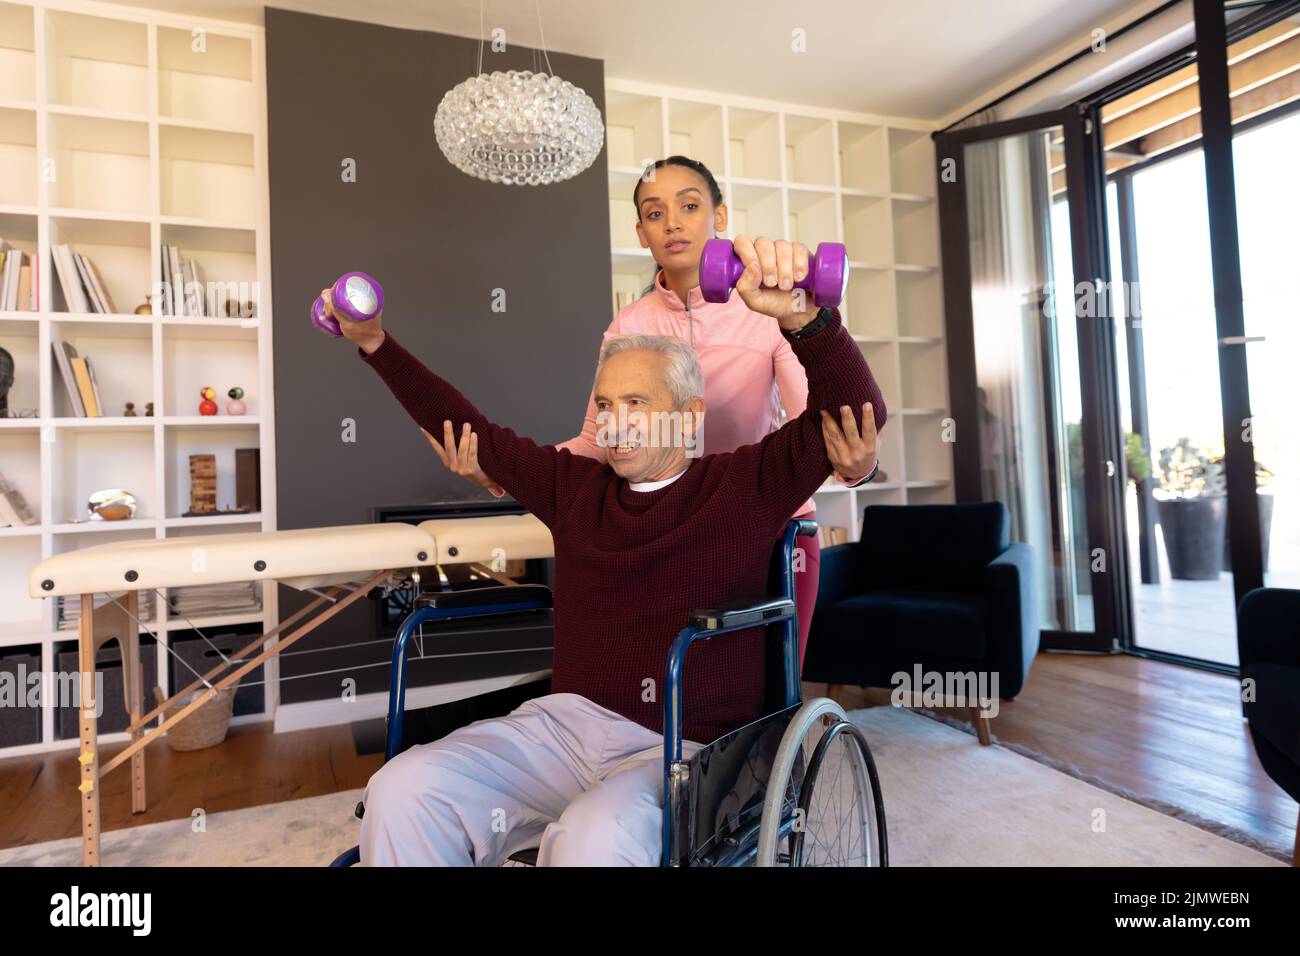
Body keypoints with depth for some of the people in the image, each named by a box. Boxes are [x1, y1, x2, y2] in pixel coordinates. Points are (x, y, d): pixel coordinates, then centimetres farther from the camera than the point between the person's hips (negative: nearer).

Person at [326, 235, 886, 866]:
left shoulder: (742, 487, 1)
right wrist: (375, 342, 18)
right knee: (401, 793, -19)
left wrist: (801, 315, -29)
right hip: (567, 721, 4)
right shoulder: (574, 484, 13)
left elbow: (856, 412, -10)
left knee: (591, 840, -35)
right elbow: (469, 430, 20)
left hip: (686, 747, -3)